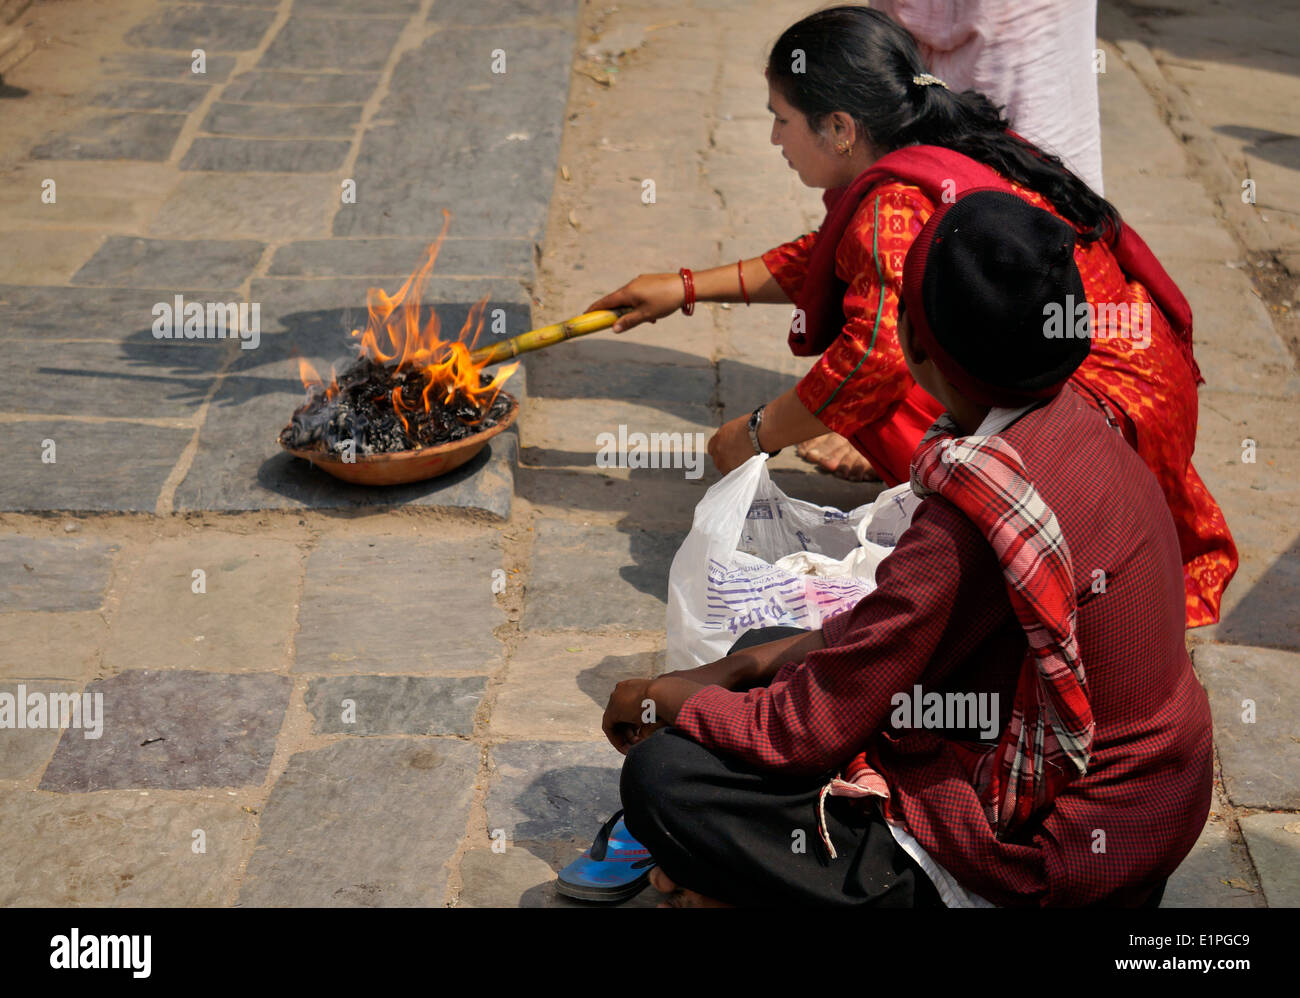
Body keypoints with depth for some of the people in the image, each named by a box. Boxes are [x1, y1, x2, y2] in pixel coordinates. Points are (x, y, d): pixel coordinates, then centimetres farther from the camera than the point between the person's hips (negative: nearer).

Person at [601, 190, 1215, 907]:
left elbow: (813, 731, -21)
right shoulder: (1070, 421, -2)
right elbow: (904, 615, 10)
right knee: (766, 660, 17)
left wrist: (665, 701, -3)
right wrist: (753, 665, 5)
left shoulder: (979, 510, -30)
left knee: (663, 776, -13)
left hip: (1044, 864, -9)